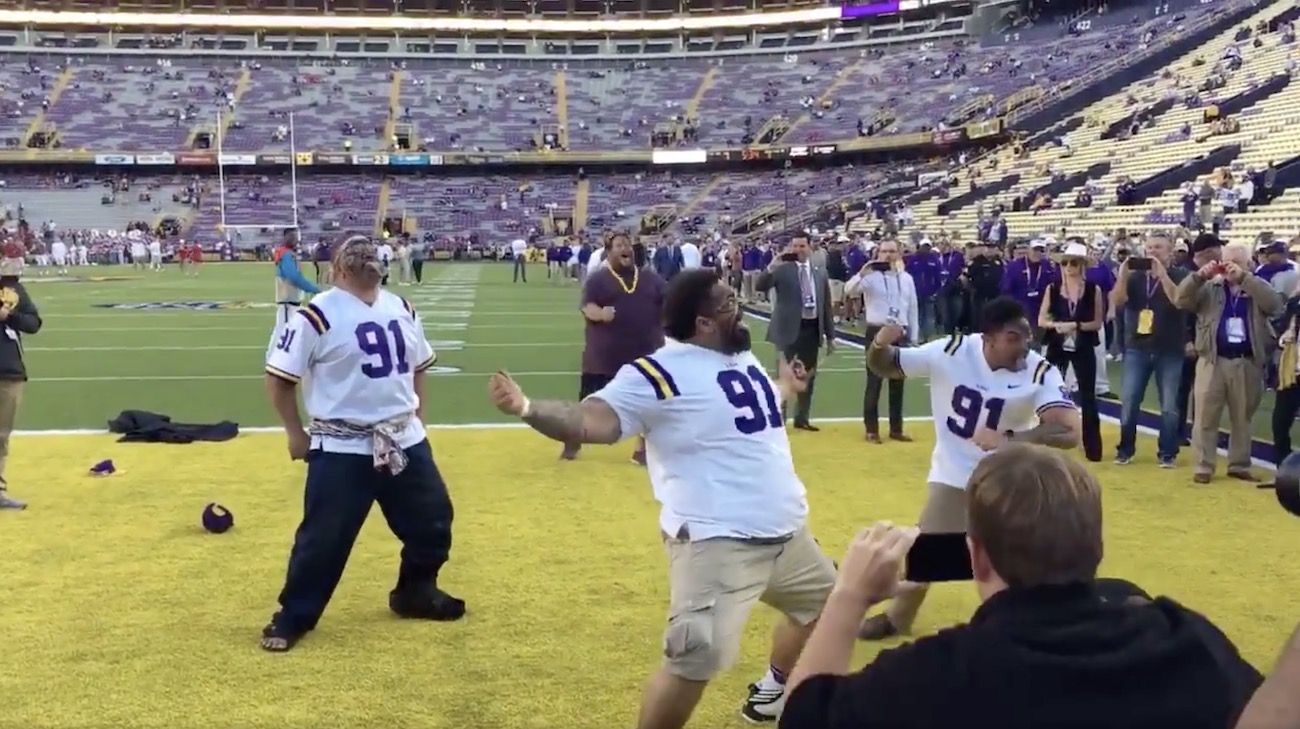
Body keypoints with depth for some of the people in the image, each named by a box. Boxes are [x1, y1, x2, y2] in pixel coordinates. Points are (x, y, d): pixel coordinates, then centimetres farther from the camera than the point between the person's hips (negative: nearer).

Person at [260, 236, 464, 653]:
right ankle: (293, 618, 15)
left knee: (433, 520, 15)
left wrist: (417, 416, 16)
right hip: (341, 449, -6)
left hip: (404, 442, 7)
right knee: (324, 537, -3)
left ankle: (415, 592, 38)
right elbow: (279, 377, -9)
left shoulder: (400, 308, 9)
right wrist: (296, 434, -6)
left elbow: (417, 366, 22)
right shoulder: (318, 315, -12)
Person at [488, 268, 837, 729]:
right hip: (718, 541, -9)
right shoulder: (660, 374, -19)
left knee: (824, 604, 29)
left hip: (786, 531, 9)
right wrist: (529, 409, -46)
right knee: (695, 661, -21)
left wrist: (786, 386, 49)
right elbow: (594, 421, -29)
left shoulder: (741, 358, 9)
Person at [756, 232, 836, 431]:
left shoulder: (820, 274, 9)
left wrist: (830, 335, 12)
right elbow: (760, 286, -18)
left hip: (812, 328, 5)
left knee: (808, 376, 11)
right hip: (789, 328, -4)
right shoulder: (782, 269, -3)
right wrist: (772, 266, -33)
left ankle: (802, 418, 23)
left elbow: (826, 306, 13)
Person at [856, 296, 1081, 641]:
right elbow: (885, 367, -10)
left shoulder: (1040, 372, -24)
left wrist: (1009, 439, -47)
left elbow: (1069, 433, -35)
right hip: (953, 474, 1)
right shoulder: (951, 352, -20)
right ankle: (897, 617, 35)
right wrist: (879, 346, -34)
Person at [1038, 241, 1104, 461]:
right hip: (1057, 347, 1)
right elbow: (1041, 320, 0)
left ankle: (1092, 447, 8)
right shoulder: (1053, 289, 0)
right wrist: (1056, 324, -20)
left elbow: (1097, 323, -3)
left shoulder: (1094, 290, -2)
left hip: (1084, 349, -1)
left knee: (1087, 396, 2)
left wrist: (1076, 325, -18)